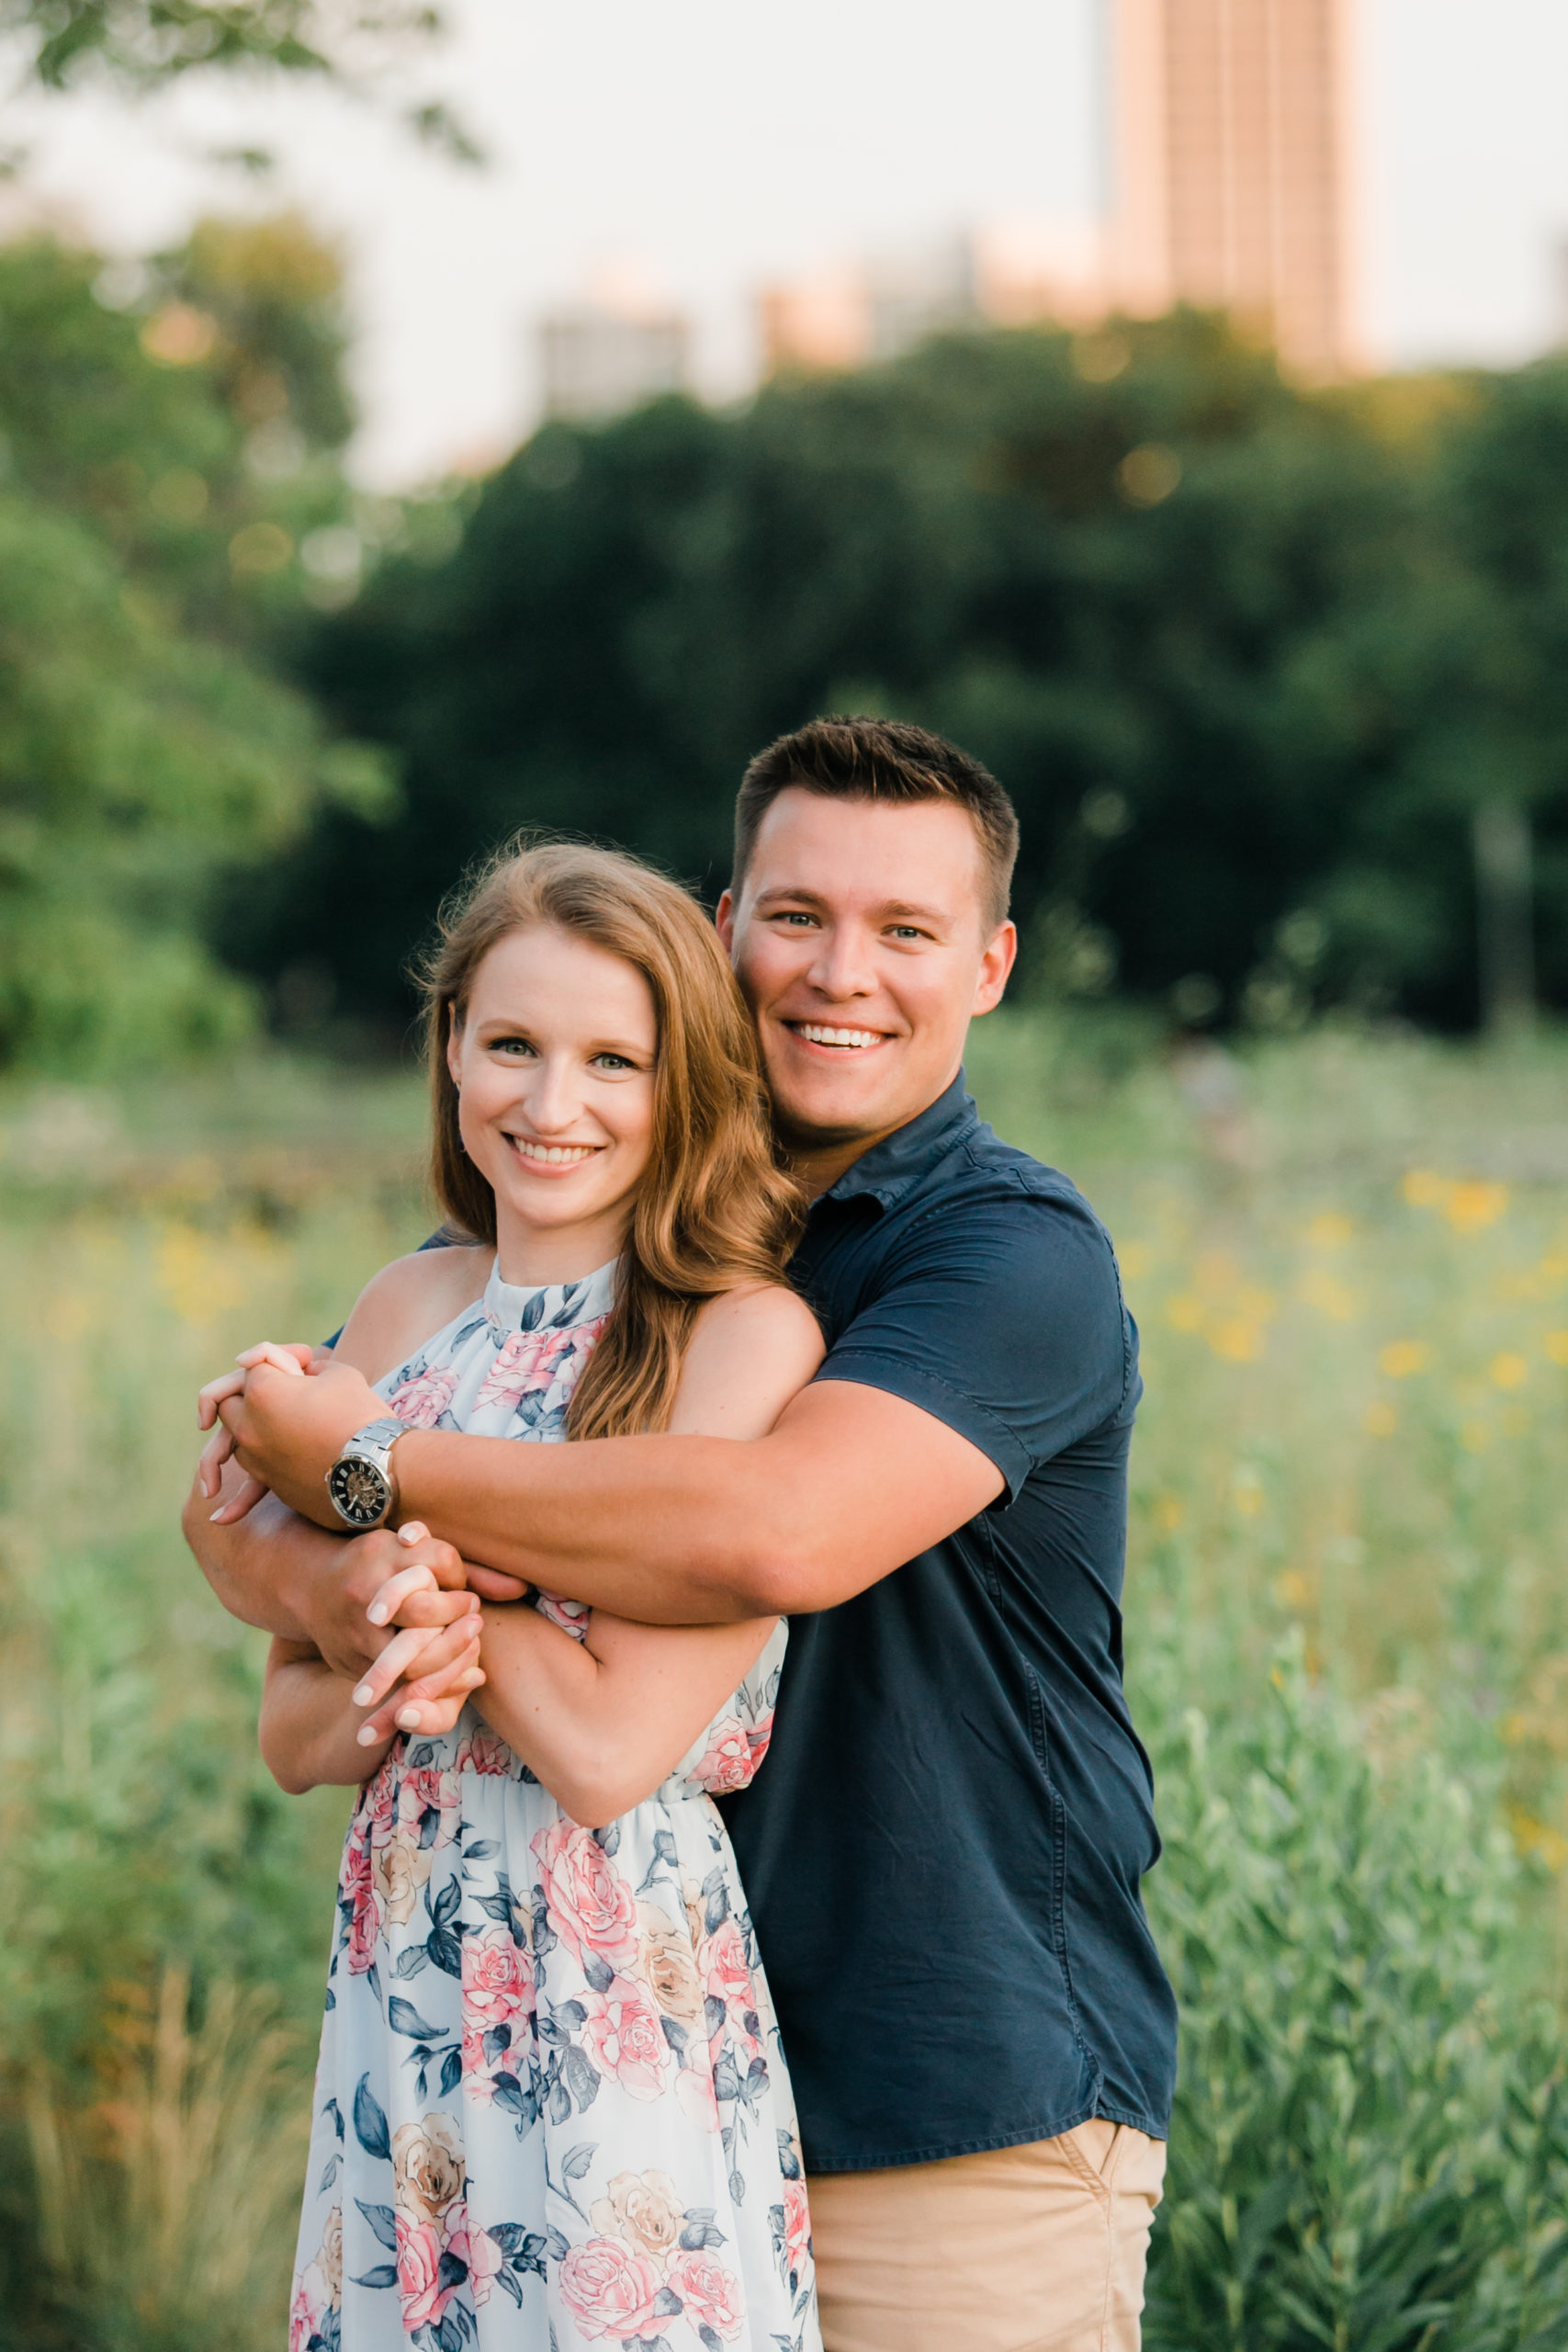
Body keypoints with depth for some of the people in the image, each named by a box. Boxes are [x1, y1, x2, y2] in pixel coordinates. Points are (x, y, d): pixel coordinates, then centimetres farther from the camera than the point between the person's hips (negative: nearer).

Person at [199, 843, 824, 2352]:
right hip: (400, 1995, 6)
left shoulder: (749, 1337, -12)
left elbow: (609, 1748, -19)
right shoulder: (410, 1308, 6)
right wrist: (383, 1681, -15)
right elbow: (290, 1730, 9)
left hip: (624, 2013, -5)